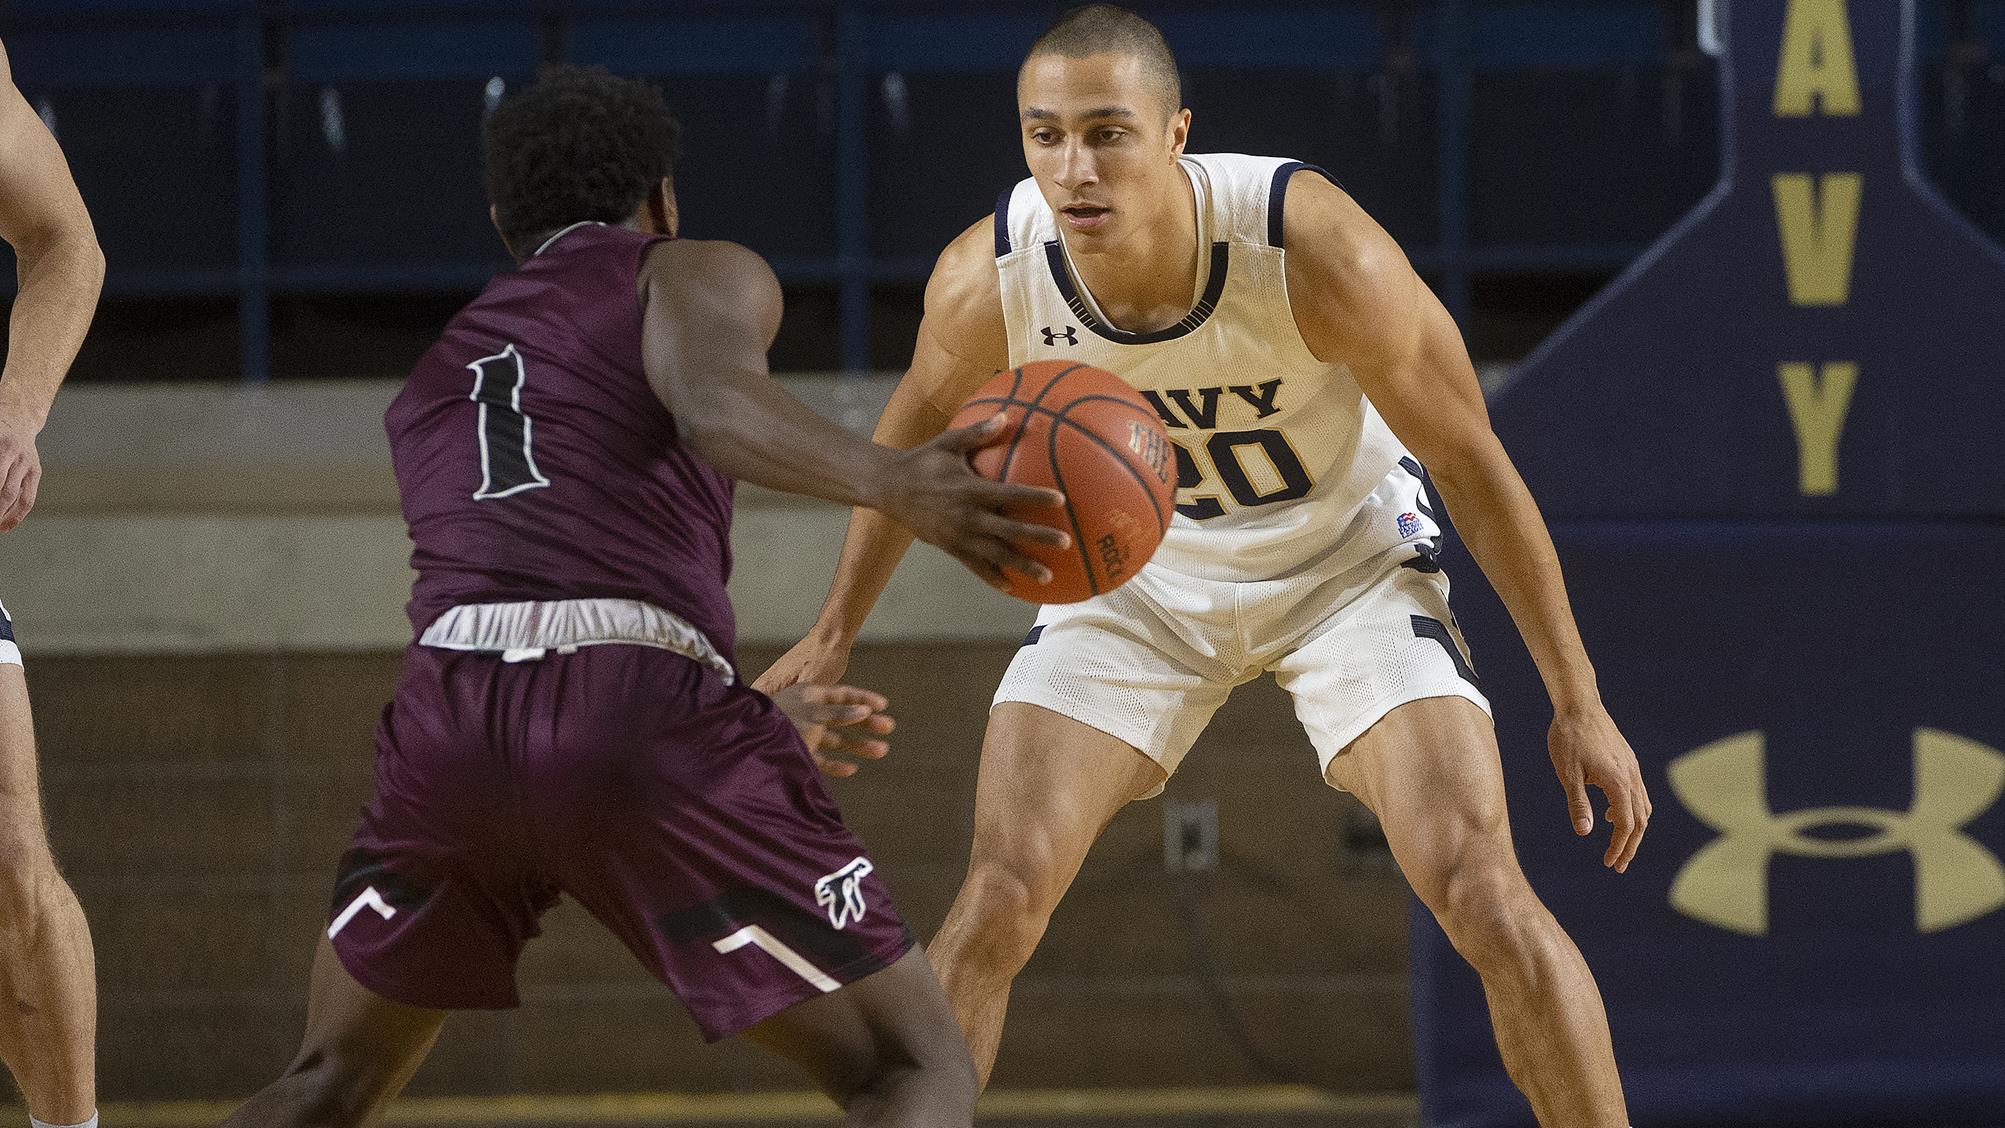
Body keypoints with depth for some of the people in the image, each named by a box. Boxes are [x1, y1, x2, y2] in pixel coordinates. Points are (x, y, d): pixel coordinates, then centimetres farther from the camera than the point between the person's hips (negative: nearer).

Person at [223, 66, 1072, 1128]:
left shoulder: (431, 382, 35)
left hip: (448, 719, 5)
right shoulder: (699, 274, 17)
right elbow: (713, 403, -9)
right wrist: (892, 483, -19)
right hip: (644, 720, -5)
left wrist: (758, 714, 54)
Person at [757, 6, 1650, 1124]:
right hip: (1137, 571, 2)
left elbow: (1472, 462, -19)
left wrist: (1580, 702, -14)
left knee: (1484, 895, -17)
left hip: (1350, 560, -2)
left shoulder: (1321, 252, -34)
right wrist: (835, 636, 9)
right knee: (999, 902, -10)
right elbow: (921, 424, 0)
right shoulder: (988, 279, -26)